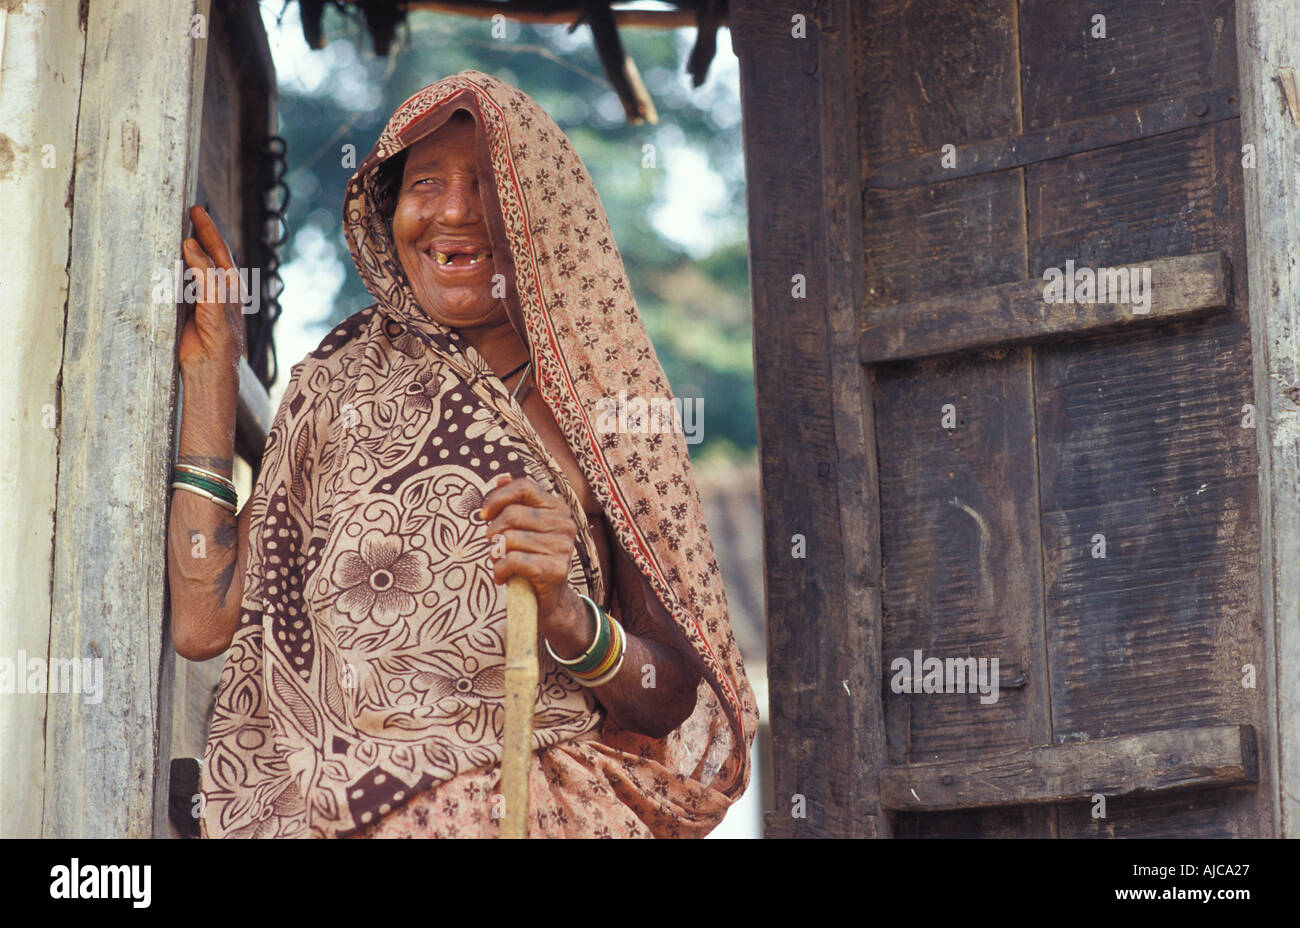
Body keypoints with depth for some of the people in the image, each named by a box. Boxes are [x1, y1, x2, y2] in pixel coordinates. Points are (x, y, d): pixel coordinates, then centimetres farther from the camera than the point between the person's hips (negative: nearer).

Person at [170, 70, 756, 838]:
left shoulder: (603, 411, 6)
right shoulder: (344, 384, 11)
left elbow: (676, 703, 8)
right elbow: (204, 621, 3)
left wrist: (569, 618, -12)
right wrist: (211, 372, 7)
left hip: (553, 814, -2)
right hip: (335, 816, 2)